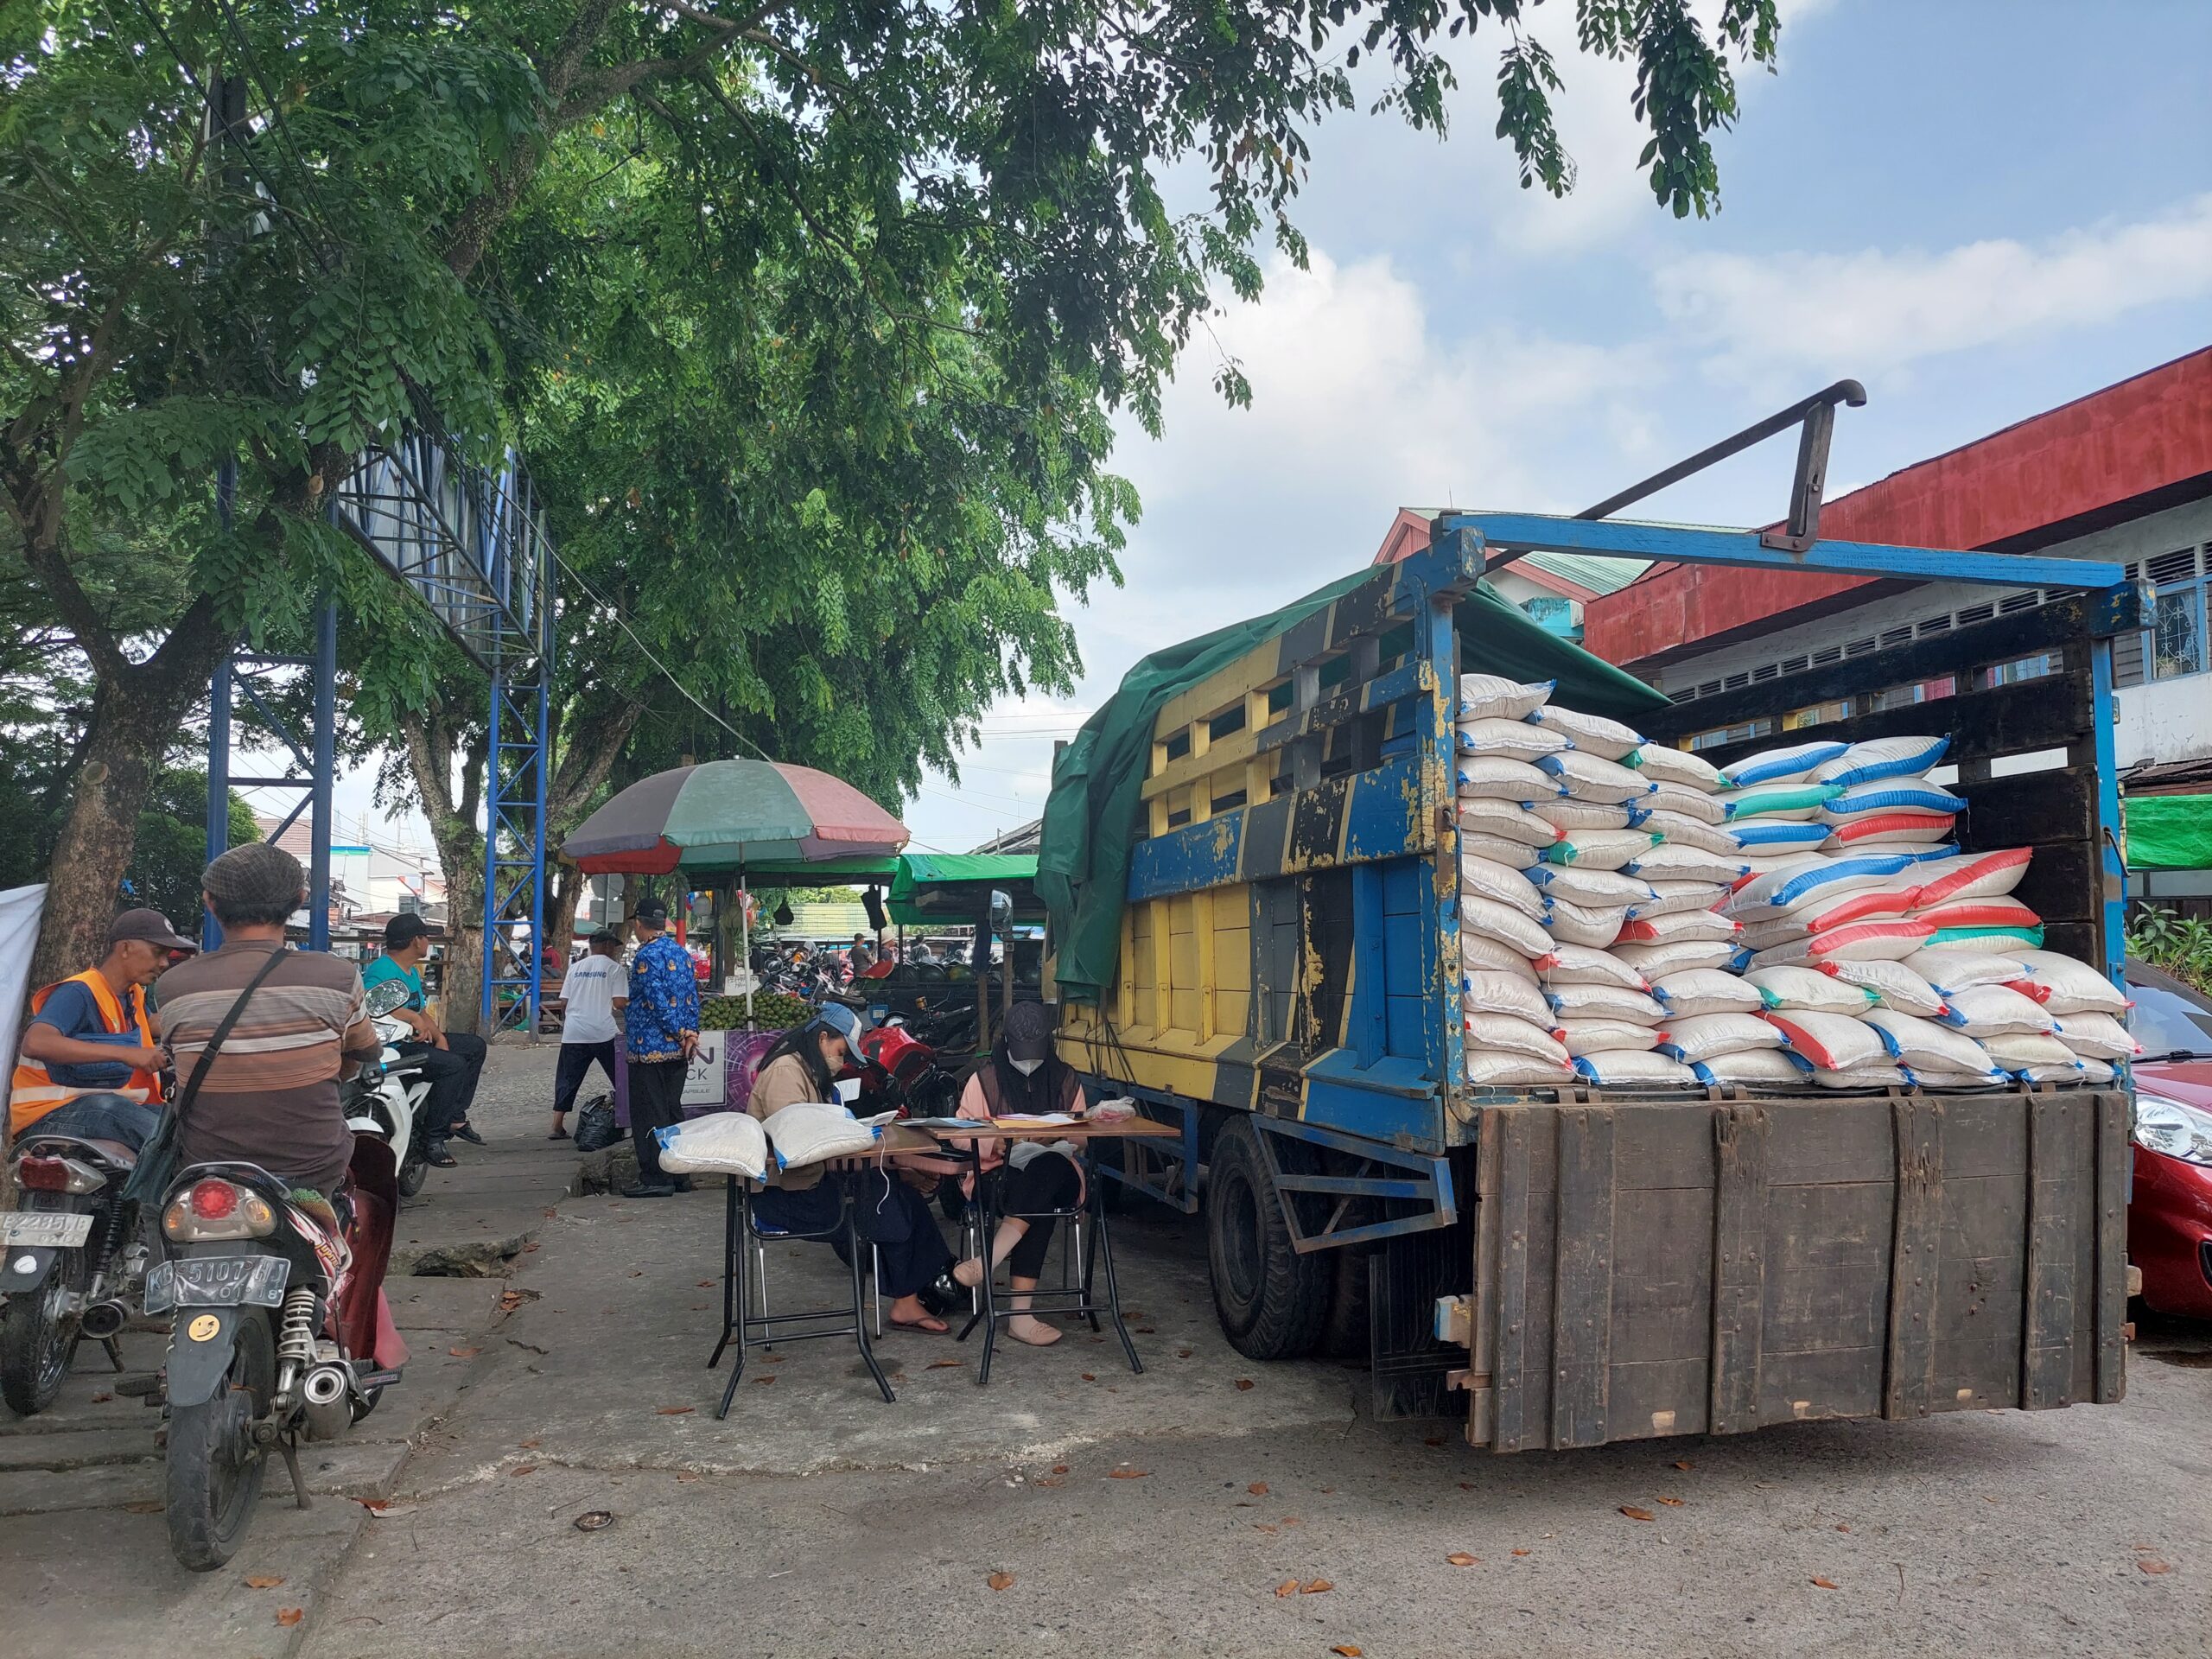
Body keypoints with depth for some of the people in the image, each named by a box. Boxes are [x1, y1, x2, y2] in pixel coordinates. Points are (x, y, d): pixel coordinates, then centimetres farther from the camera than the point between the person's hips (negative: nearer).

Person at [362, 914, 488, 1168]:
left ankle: (455, 1117, 10)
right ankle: (433, 1138, -20)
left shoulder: (412, 971, 17)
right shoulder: (381, 970, -16)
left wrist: (439, 1036, 0)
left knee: (476, 1047, 11)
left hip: (415, 1038, 11)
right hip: (392, 1047, -11)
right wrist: (413, 1017, -31)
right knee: (453, 1065, -27)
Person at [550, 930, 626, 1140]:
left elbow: (564, 1002, 12)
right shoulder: (613, 967, 0)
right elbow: (620, 1003, -8)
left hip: (574, 1033, 4)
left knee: (567, 1080, 9)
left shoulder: (575, 967, 13)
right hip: (604, 1032, -4)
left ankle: (557, 1126, 4)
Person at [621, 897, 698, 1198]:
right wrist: (691, 1032, 5)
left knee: (648, 1116, -2)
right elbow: (693, 996, 10)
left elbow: (658, 1001, -18)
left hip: (649, 1048, -8)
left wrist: (681, 1033, -11)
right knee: (672, 1111, 15)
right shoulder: (682, 952, 12)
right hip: (677, 1049, 8)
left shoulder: (647, 955, -13)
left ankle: (654, 1179, -1)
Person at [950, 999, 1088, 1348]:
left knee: (1047, 1169, -39)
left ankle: (987, 1262, -45)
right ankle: (1020, 1313, -42)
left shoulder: (1064, 1078, 13)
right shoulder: (986, 1078, 6)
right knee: (1039, 1204, -38)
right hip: (999, 1173, -2)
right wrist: (995, 1142, -19)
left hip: (1058, 1174, 2)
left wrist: (1060, 1140, -10)